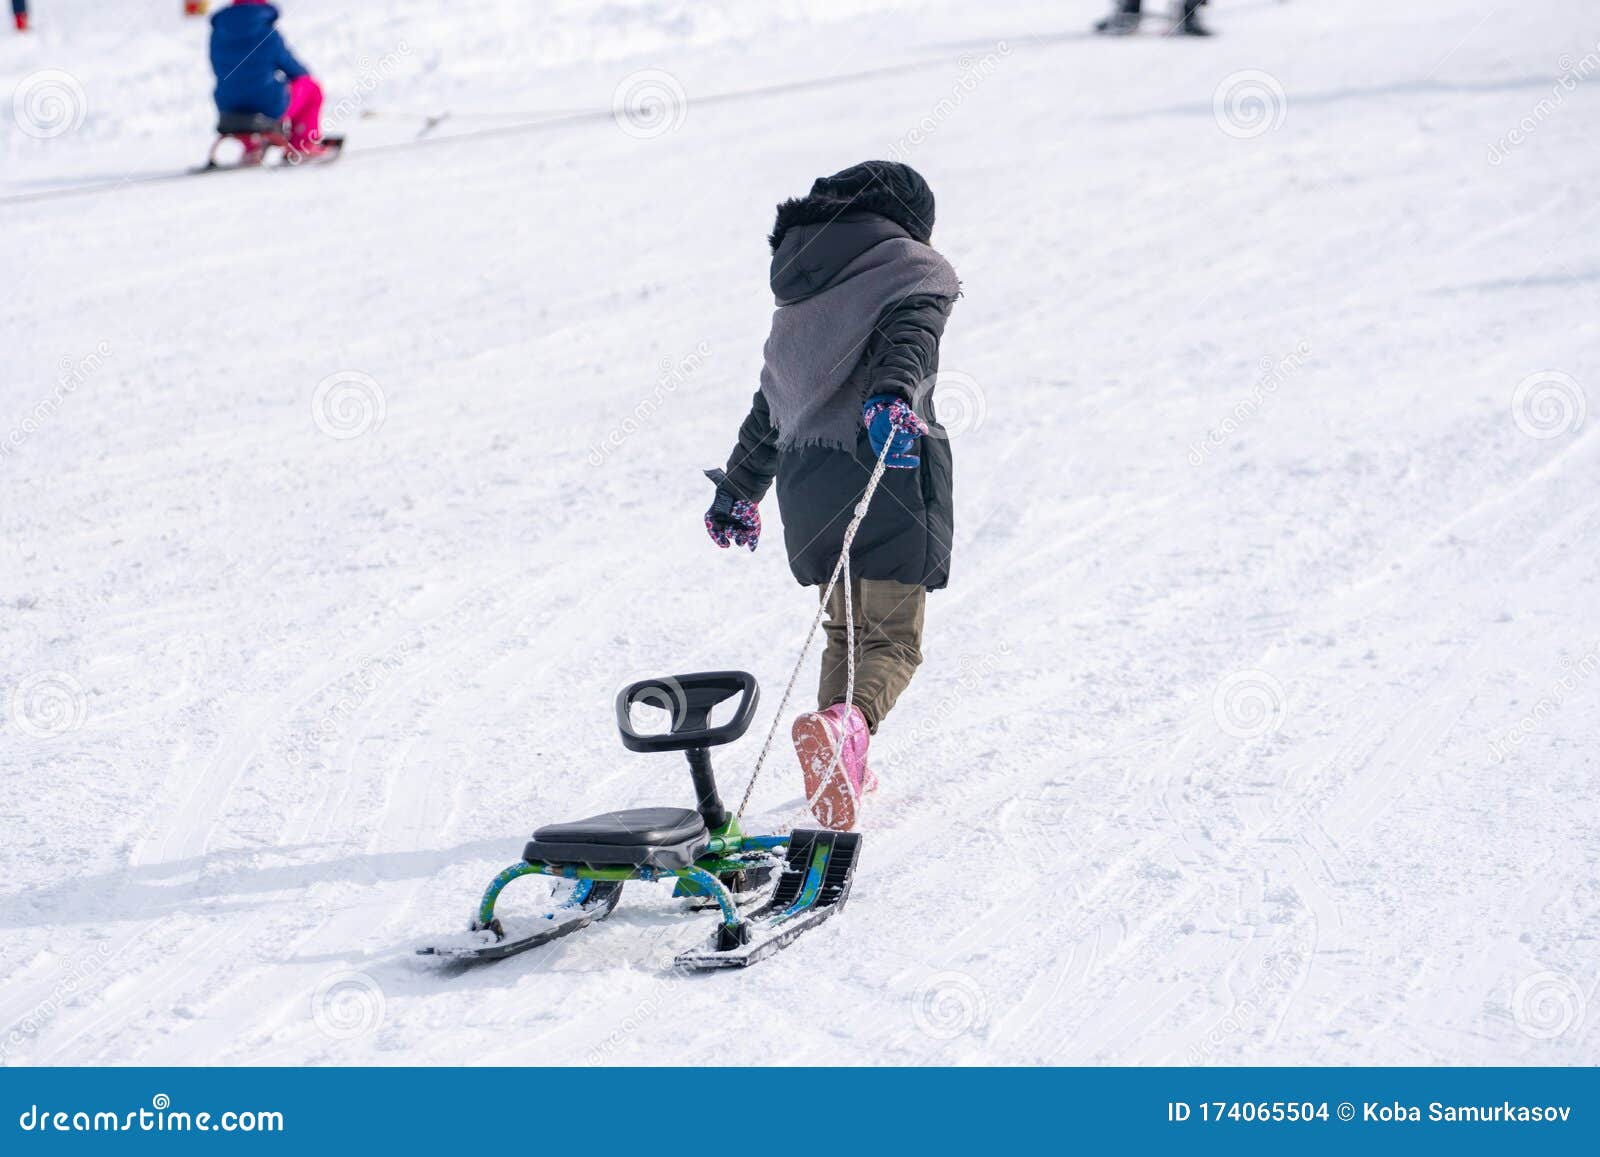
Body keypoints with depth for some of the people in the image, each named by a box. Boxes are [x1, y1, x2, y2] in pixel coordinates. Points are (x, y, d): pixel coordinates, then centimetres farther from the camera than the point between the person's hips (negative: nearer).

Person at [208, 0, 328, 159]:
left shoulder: (217, 33, -3)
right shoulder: (268, 34, -15)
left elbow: (221, 72, 11)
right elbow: (291, 68, -2)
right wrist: (304, 72, 24)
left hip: (229, 109, 5)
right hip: (271, 108, -5)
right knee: (310, 86, 21)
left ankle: (252, 147, 34)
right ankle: (303, 146, 28)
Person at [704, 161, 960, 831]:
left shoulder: (801, 296, 23)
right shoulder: (914, 271, 4)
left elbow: (768, 406, 29)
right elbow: (909, 335, -20)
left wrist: (740, 492, 37)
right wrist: (894, 395, -39)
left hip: (809, 484, 6)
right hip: (890, 471, -6)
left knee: (845, 631, 21)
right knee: (895, 639, -4)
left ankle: (842, 775, 12)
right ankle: (846, 727, -33)